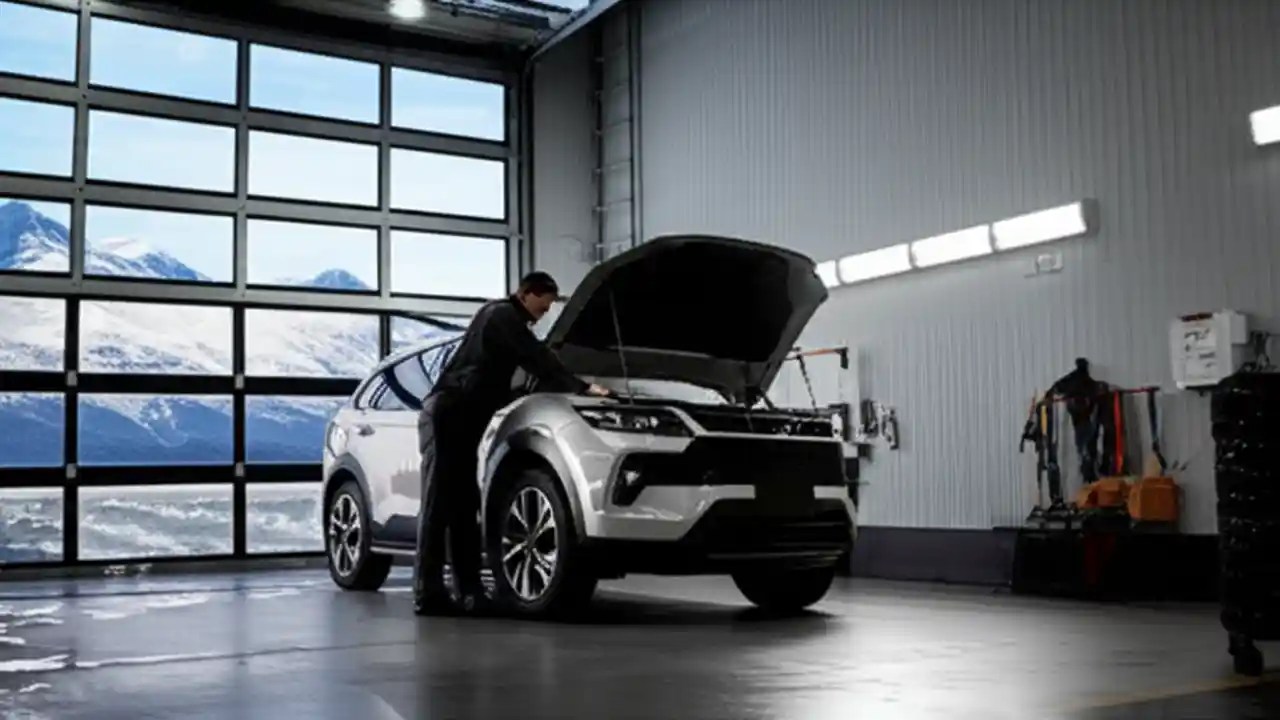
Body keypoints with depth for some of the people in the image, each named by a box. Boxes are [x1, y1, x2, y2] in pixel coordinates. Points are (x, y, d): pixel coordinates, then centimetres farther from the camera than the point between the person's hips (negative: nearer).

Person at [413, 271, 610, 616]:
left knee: (463, 506, 6)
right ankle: (428, 593, -9)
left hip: (458, 417, 10)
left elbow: (528, 360, 30)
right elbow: (537, 359, -16)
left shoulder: (499, 315, 23)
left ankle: (469, 590, 7)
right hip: (446, 414, -10)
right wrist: (581, 387, -19)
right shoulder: (504, 315, -7)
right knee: (439, 505, -10)